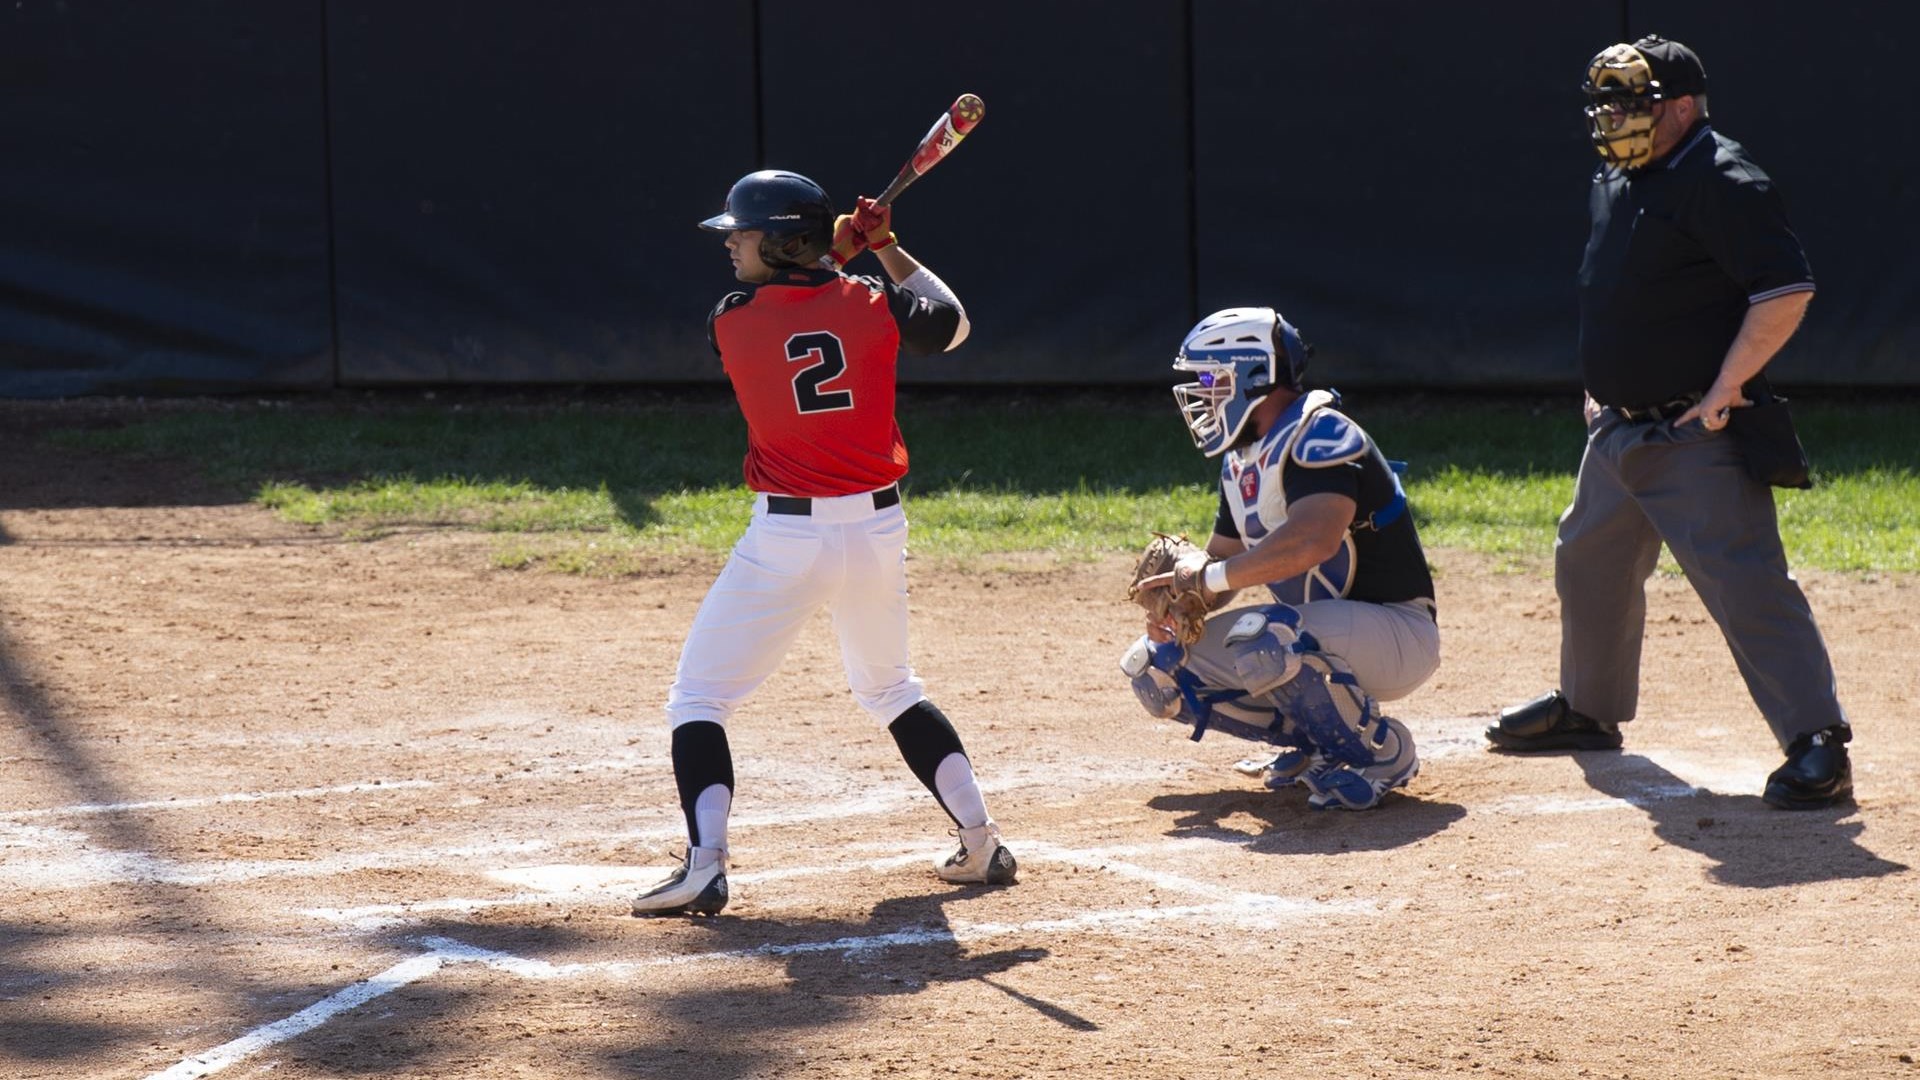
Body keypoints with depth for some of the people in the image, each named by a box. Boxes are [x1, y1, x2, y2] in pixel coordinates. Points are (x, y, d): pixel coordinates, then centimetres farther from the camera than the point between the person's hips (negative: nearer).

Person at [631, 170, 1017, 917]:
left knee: (699, 698, 4)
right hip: (878, 527, 4)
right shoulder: (872, 304, -1)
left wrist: (836, 251, 17)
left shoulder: (730, 323, -7)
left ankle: (705, 865, -13)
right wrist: (887, 250, 22)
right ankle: (981, 845, 21)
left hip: (787, 538, -4)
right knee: (890, 687, 25)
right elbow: (953, 324, 19)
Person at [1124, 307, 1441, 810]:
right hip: (1323, 628, 9)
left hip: (1398, 636, -9)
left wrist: (1210, 576, -27)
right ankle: (1319, 741, 8)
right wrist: (1178, 600, -7)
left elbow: (1313, 541, -36)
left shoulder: (1321, 435, -19)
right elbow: (1220, 559, 16)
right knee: (1155, 666, 3)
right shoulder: (1243, 461, 10)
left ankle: (1383, 752, -15)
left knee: (1263, 641, -37)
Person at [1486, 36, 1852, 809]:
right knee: (1589, 566, 22)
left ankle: (1817, 743, -16)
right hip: (1620, 428, 10)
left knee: (1746, 585, -16)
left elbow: (1787, 290, -23)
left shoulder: (1721, 184, -17)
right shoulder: (1615, 181, 12)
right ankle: (1590, 709, 42)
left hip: (1696, 438, -10)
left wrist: (1727, 386, -23)